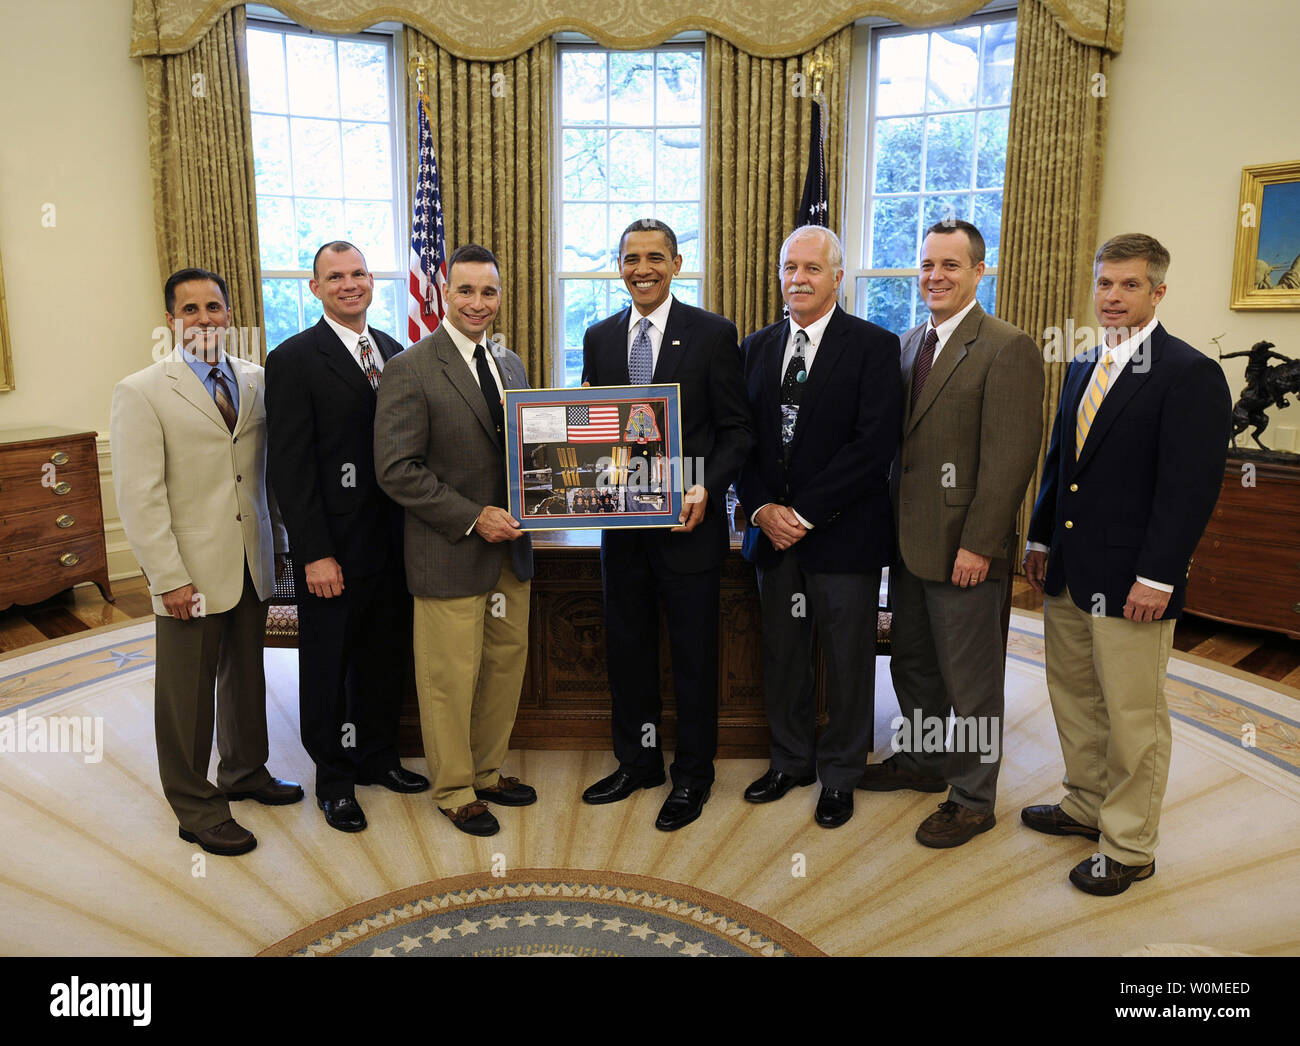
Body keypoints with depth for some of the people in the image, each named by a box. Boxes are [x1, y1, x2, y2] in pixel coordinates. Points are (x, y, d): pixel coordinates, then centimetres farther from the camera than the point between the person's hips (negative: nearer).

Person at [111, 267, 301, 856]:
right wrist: (169, 578, -16)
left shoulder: (254, 380, 7)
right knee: (188, 693, 6)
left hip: (252, 564, 5)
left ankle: (245, 771, 38)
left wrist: (277, 540, 10)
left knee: (247, 675, 18)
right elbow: (139, 497, -12)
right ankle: (196, 807, 23)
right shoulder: (141, 393, -8)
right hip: (191, 572, -5)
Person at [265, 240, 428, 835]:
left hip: (392, 540, 6)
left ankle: (377, 757, 37)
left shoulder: (393, 352, 9)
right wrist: (316, 553, -18)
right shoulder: (294, 360, -10)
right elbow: (289, 467, -14)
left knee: (385, 655, 18)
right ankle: (334, 778, 28)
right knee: (328, 666, 10)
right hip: (333, 548, -6)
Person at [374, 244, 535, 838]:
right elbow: (396, 470, -15)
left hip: (511, 547, 7)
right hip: (450, 555, -7)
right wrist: (472, 517, -18)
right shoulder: (410, 369, -10)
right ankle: (454, 790, 25)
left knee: (507, 665, 16)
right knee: (451, 678, 5)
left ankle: (488, 771, 35)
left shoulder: (511, 365, 12)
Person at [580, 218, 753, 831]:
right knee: (627, 648, 16)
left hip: (687, 521, -4)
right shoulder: (599, 337, 9)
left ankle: (693, 776, 26)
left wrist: (706, 489, -21)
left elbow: (736, 430, -6)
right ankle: (637, 762, 35)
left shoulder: (713, 334, -5)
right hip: (621, 521, 5)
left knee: (693, 655, 8)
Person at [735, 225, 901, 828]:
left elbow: (873, 444, -15)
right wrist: (762, 509, -7)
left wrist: (804, 512, -17)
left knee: (847, 659, 8)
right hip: (773, 531, 5)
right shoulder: (757, 347, 10)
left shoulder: (874, 346, -6)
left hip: (843, 533, -4)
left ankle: (839, 775, 26)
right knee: (781, 654, 14)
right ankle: (791, 761, 33)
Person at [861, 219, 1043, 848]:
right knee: (912, 664, 20)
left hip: (963, 549, -8)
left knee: (969, 679, 6)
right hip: (910, 539, 8)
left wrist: (978, 546, -19)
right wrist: (895, 522, 10)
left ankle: (973, 798, 23)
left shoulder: (1008, 349, -12)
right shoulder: (911, 342, 12)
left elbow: (1009, 459, -17)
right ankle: (921, 761, 40)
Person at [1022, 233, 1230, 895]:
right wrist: (1040, 539, 14)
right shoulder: (1083, 367, 12)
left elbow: (1191, 486, -16)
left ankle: (1129, 849, 20)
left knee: (1132, 716, 5)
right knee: (1074, 698, 19)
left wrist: (1156, 577, -19)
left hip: (1131, 581, -7)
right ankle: (1086, 806, 38)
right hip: (1067, 572, 8)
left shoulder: (1190, 375, -11)